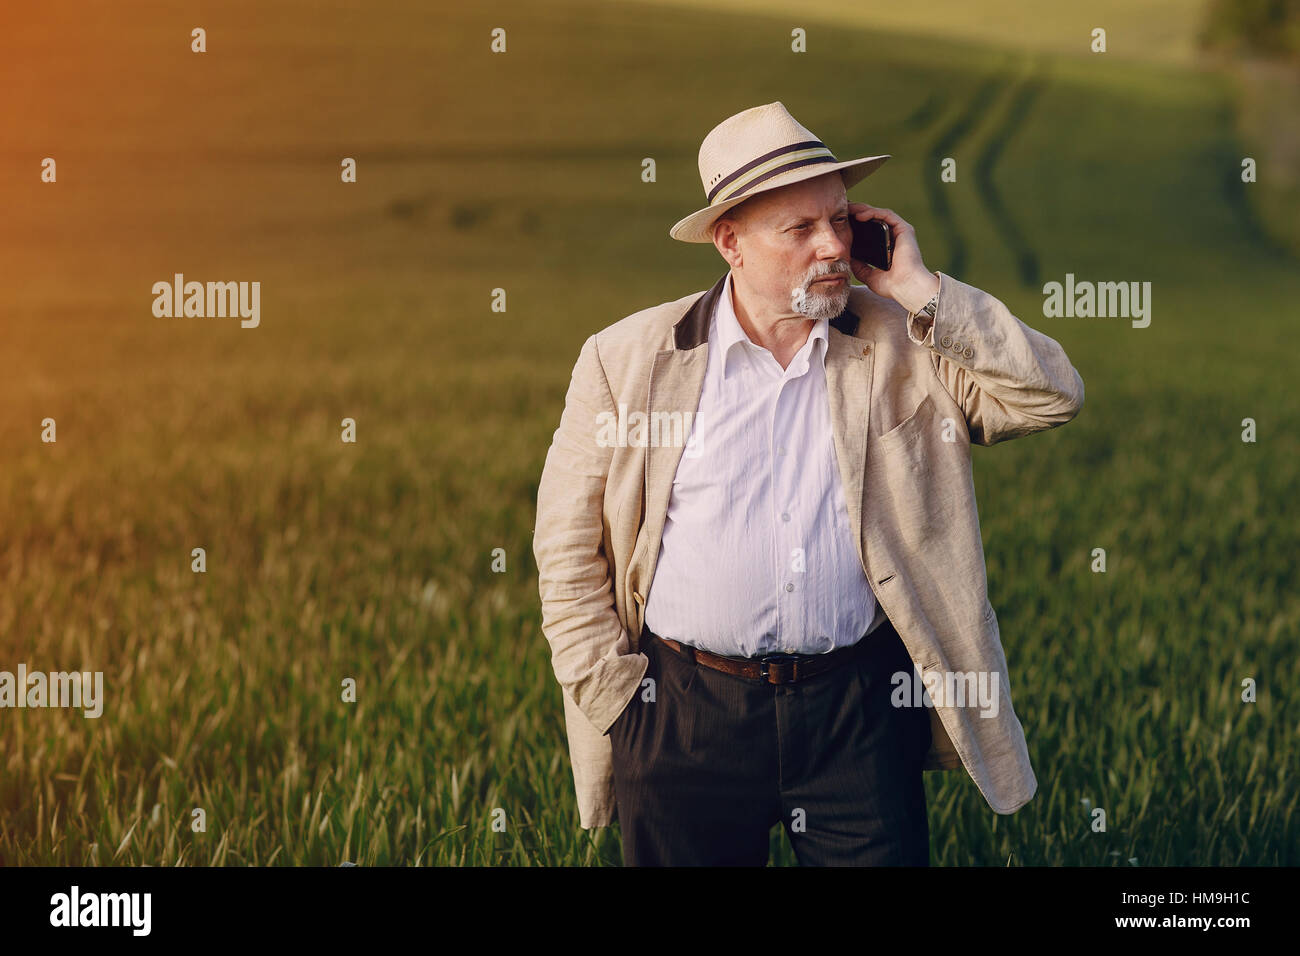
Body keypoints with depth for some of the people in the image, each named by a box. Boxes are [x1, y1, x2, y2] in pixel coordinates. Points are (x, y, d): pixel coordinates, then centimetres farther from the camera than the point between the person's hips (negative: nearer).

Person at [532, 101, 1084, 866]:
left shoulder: (906, 346, 4)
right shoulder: (627, 359, 1)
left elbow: (1054, 395, -6)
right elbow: (568, 547, 4)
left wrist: (921, 290, -9)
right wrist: (614, 696, -3)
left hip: (860, 715, 1)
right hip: (684, 712, 0)